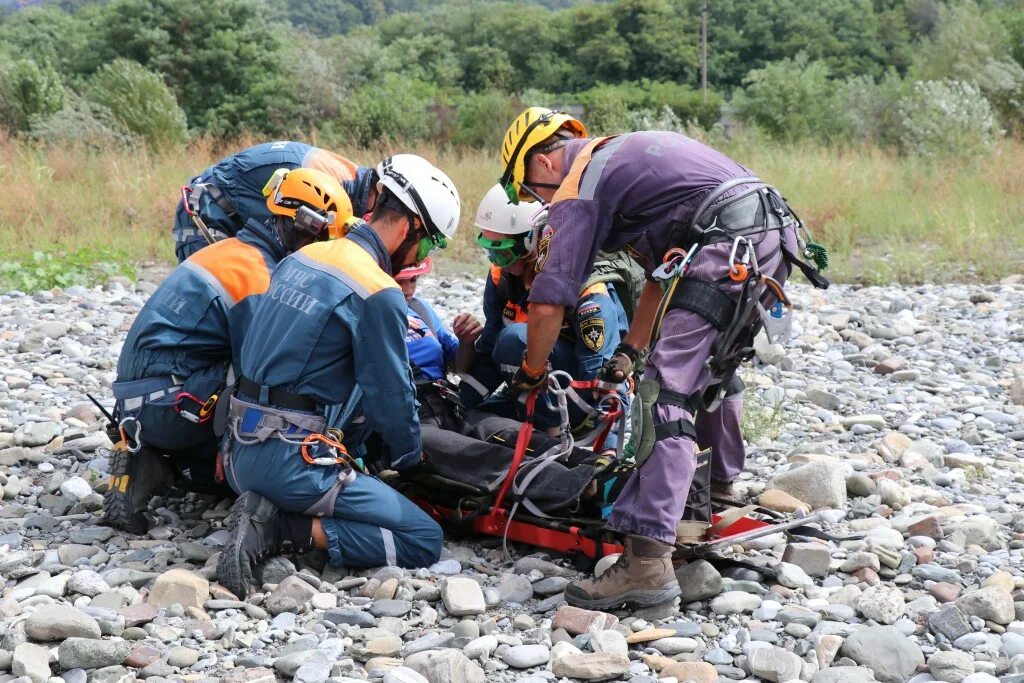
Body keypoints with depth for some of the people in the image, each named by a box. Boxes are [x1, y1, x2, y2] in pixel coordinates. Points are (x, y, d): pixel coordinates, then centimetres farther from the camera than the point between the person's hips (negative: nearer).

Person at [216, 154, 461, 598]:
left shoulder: (301, 258, 12)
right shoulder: (379, 294, -14)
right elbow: (392, 395, -8)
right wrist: (405, 457, 14)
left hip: (240, 455, 9)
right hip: (296, 459, -9)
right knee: (424, 541, -4)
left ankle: (265, 513, 5)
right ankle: (283, 532, -13)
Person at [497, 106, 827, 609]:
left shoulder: (578, 187, 3)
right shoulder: (624, 154, 30)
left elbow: (547, 305, -2)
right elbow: (662, 270, 34)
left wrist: (531, 371, 15)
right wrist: (629, 350, 36)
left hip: (727, 248, -9)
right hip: (774, 235, 9)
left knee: (668, 395, -12)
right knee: (712, 374, 29)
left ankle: (647, 562, -20)